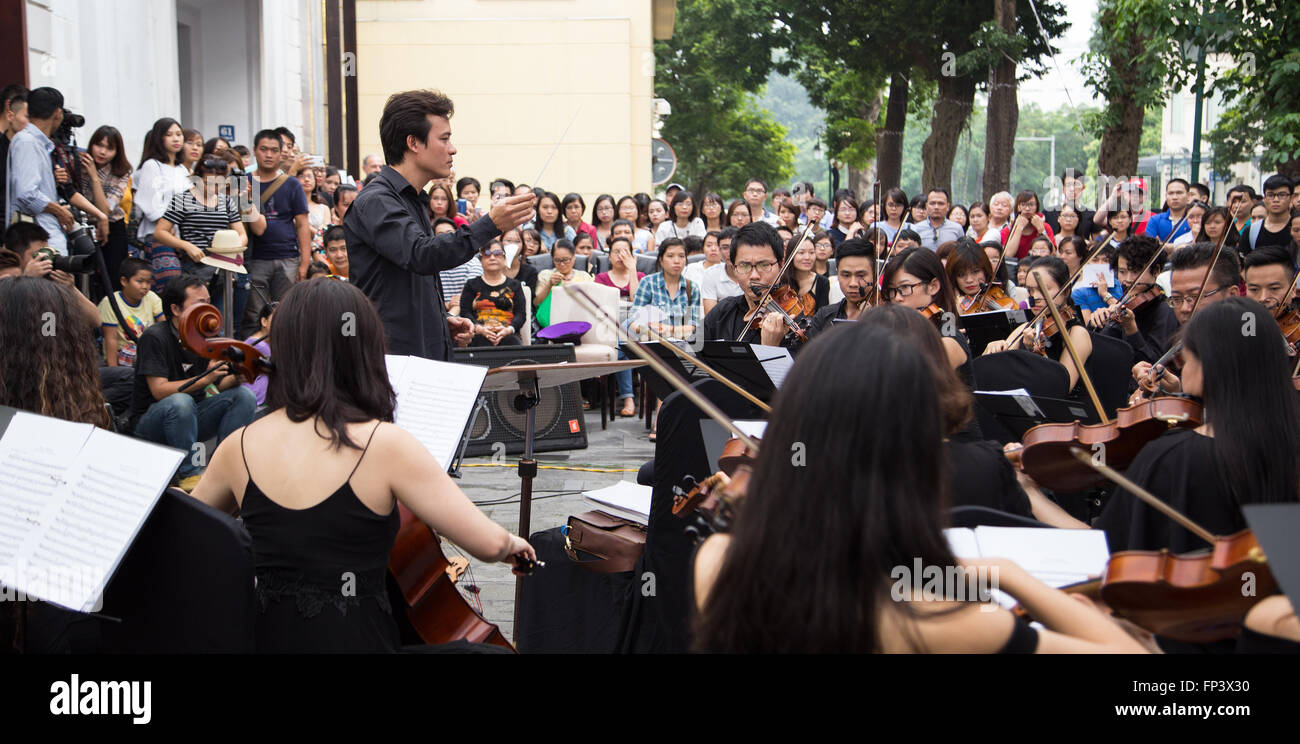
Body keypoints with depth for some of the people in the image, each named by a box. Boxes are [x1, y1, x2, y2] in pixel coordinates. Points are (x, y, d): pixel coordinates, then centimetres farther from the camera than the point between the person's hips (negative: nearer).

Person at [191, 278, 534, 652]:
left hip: (265, 636, 6)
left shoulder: (239, 446, 0)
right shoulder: (384, 443, -14)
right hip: (355, 639, -6)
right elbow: (488, 544, -14)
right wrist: (511, 542, 7)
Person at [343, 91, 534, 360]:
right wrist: (490, 224, -36)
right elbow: (421, 255, -31)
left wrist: (442, 321, 12)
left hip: (428, 356, 10)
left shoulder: (413, 201, 21)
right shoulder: (375, 202, -13)